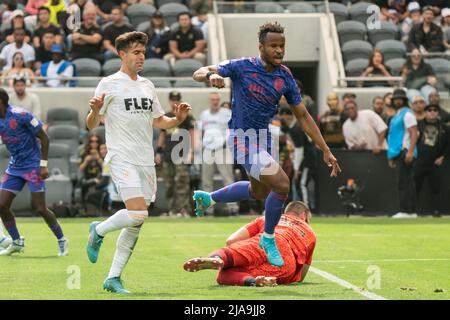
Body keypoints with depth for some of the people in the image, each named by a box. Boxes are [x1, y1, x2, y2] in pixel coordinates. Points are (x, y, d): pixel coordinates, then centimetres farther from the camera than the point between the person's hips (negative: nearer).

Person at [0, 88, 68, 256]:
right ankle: (17, 242, 15)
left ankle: (62, 240, 11)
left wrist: (44, 165, -16)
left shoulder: (20, 115, -19)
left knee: (40, 208, -8)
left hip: (32, 165, -7)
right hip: (15, 165, 7)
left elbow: (44, 137, -14)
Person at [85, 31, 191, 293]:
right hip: (122, 158, -6)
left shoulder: (147, 85, 17)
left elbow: (157, 120, 27)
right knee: (137, 214, -21)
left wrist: (177, 119, 7)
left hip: (146, 161, 6)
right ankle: (99, 230, 8)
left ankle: (114, 278, 10)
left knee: (136, 224, 3)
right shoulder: (109, 84, -1)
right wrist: (95, 110, -25)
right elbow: (91, 125, -3)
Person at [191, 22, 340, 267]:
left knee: (259, 192, 26)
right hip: (242, 139, -8)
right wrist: (211, 75, -42)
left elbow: (302, 116, 4)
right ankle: (268, 238, 3)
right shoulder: (242, 67, -15)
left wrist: (326, 151, 2)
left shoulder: (285, 77, -2)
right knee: (281, 184, -20)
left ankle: (207, 198, 47)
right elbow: (199, 73, -16)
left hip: (263, 138, 8)